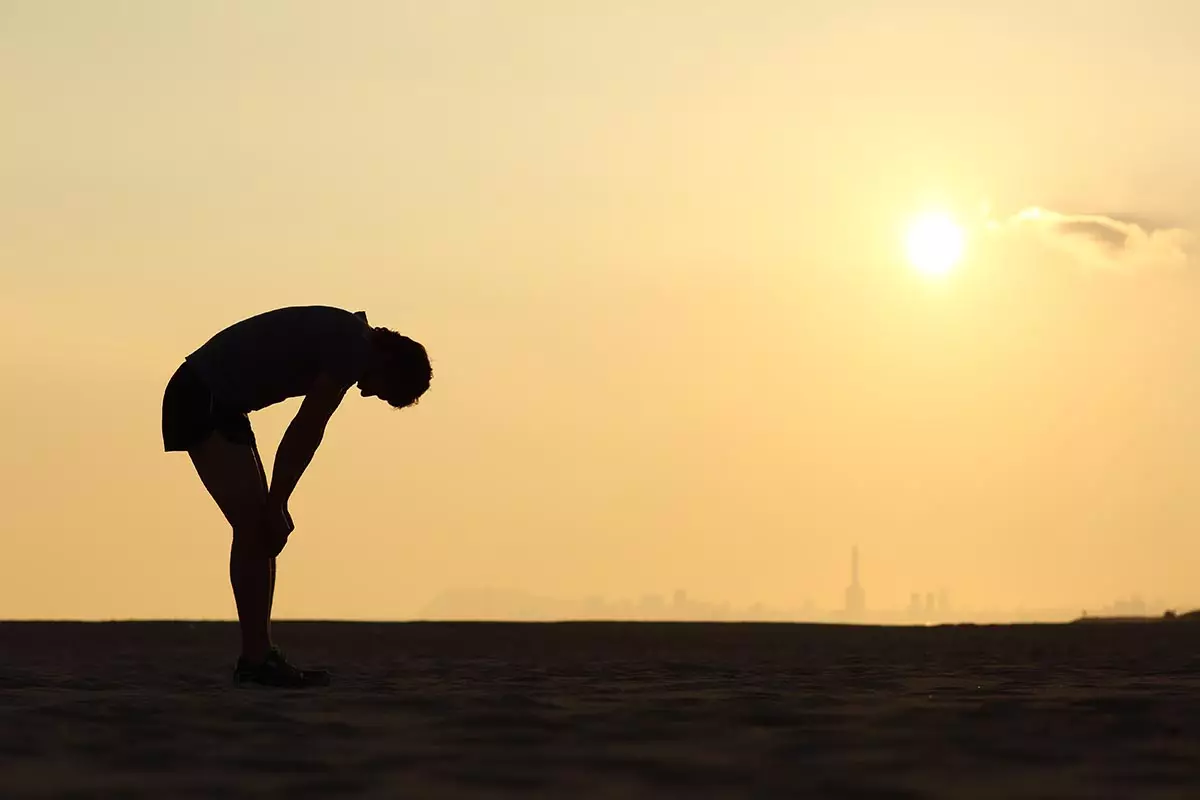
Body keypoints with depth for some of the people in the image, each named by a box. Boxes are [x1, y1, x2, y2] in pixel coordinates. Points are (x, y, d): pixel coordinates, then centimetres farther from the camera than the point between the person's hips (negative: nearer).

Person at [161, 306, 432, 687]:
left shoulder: (346, 339, 14)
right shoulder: (354, 350, -16)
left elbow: (305, 434, 15)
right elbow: (304, 433, -16)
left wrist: (276, 506, 12)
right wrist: (277, 506, -10)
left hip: (218, 404, 10)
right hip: (204, 401, -10)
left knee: (259, 526, 9)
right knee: (252, 524, -11)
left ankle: (258, 655, 10)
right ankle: (256, 658, -10)